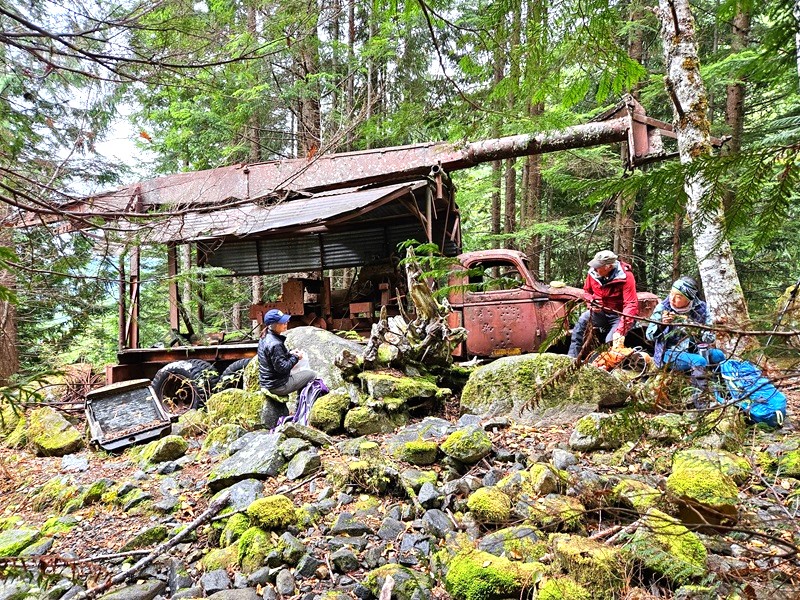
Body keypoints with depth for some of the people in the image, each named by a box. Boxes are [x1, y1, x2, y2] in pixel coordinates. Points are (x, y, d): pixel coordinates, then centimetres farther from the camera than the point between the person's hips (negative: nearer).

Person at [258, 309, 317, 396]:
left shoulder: (264, 338, 4)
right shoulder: (275, 344, -26)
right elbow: (282, 368, -25)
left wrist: (289, 354, 5)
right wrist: (296, 357, -12)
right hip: (278, 387, -10)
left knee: (300, 371, 27)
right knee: (312, 375, 0)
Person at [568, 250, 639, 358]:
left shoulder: (625, 277, -25)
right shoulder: (593, 273, -11)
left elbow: (631, 305, -29)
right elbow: (586, 291, 11)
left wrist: (620, 330, -37)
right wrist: (591, 303, -13)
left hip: (619, 315, -4)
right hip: (600, 312, 4)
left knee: (612, 341, -27)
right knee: (581, 321, -21)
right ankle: (572, 357, -19)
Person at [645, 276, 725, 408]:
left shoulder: (701, 308, -3)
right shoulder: (663, 307, -8)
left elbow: (710, 337, -2)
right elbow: (649, 335, -6)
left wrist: (696, 331, -23)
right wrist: (661, 324, -26)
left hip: (692, 350, 4)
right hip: (669, 353, -3)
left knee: (718, 356, -23)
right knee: (699, 362, -30)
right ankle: (698, 400, -17)